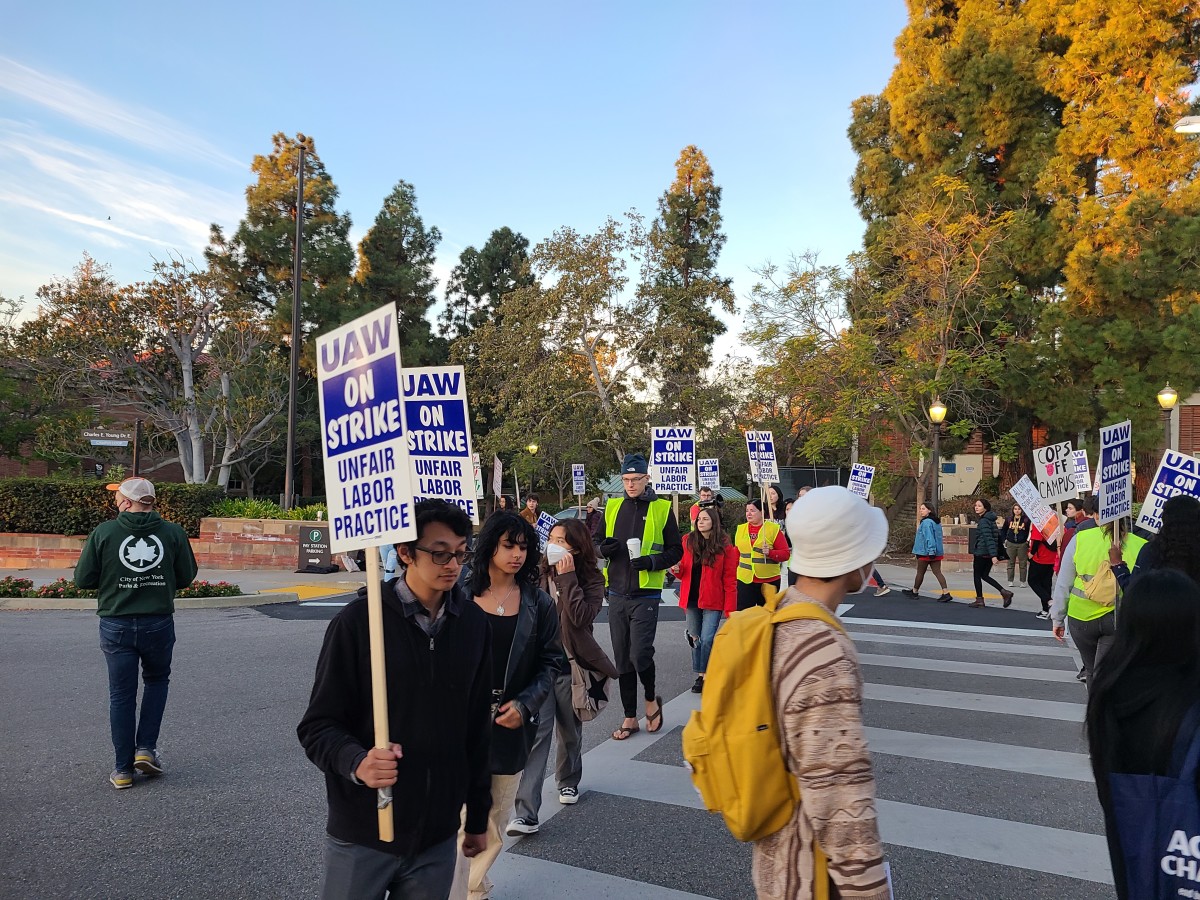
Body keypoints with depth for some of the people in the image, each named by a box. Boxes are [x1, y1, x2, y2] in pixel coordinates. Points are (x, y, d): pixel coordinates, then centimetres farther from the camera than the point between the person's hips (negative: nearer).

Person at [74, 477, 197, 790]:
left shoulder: (103, 532, -7)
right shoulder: (173, 532, -4)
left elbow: (83, 579, -3)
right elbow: (187, 577, 2)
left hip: (116, 625, 0)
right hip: (159, 623, 1)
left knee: (121, 696, 10)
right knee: (156, 681, 24)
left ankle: (123, 769, 16)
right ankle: (146, 749, 16)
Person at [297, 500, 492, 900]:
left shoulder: (473, 623, 0)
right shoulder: (359, 620, -12)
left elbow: (478, 728, 7)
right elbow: (318, 725, -9)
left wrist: (478, 817, 12)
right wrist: (357, 762, -29)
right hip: (362, 835, -3)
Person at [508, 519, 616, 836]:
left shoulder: (591, 580, -5)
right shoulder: (539, 575, -1)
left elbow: (580, 617, -22)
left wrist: (567, 578, -21)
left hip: (570, 667, 0)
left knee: (570, 733, 17)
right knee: (535, 735, -9)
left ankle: (568, 781, 44)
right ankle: (526, 813, -9)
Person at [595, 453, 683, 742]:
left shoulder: (662, 509, -2)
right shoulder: (613, 507, 9)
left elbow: (676, 551, 0)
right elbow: (598, 542, 16)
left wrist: (652, 562, -17)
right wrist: (604, 548, -8)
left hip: (646, 595, -4)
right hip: (617, 594, 4)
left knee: (640, 655, -10)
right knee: (622, 660, 10)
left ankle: (651, 699, 20)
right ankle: (630, 718, 23)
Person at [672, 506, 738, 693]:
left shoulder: (725, 547, -7)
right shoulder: (688, 541, 3)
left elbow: (730, 579, -7)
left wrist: (730, 607, -11)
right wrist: (677, 570, -9)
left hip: (713, 601, -4)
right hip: (692, 599, 4)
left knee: (707, 639, -8)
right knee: (695, 639, 10)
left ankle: (706, 675, 9)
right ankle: (700, 676, 23)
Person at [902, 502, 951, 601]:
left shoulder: (926, 522, -17)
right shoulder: (936, 522, 12)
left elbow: (929, 537, -24)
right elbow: (937, 536, 17)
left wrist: (931, 551, -26)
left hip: (925, 552, -8)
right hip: (937, 552, 8)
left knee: (920, 572, 8)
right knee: (937, 572, 3)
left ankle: (915, 591, 23)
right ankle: (946, 593, -8)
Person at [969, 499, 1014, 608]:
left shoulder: (983, 521, -16)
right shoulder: (990, 520, 13)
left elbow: (988, 538, -23)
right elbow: (996, 536, 19)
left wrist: (993, 555, -28)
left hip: (981, 553, -9)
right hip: (989, 553, 9)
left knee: (977, 575, 4)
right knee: (984, 575, 15)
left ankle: (979, 600, 9)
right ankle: (1004, 592, 4)